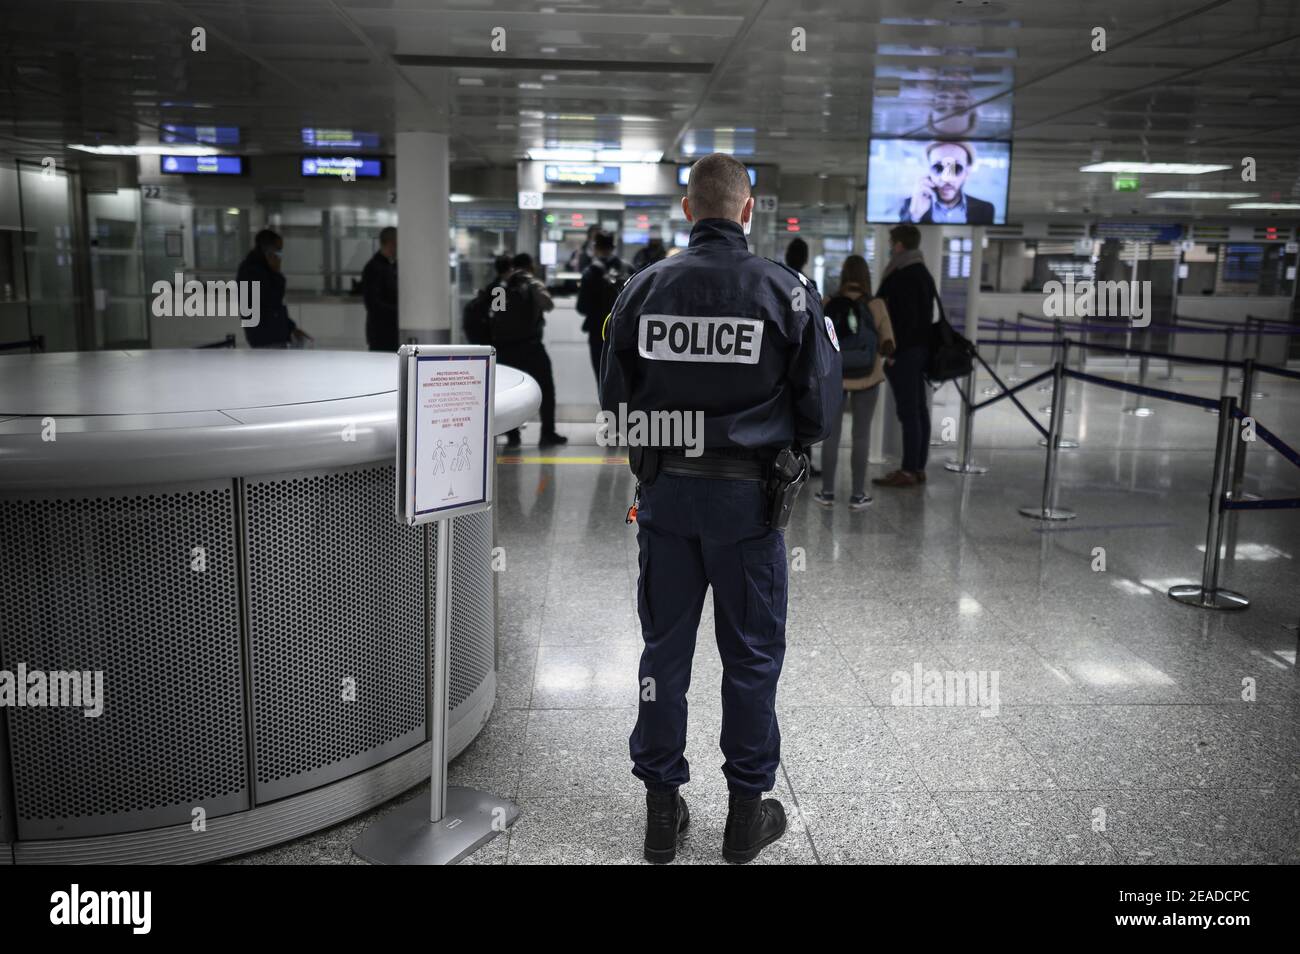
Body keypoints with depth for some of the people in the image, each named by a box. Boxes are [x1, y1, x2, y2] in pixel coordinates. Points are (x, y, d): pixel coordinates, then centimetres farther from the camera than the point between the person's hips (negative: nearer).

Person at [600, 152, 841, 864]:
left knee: (665, 647, 12)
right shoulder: (786, 290, -8)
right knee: (751, 653, 10)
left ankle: (662, 809, 23)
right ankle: (747, 811, 22)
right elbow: (819, 404, -4)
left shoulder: (644, 287, -2)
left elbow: (614, 397, 3)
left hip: (664, 490, 2)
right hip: (748, 492, -2)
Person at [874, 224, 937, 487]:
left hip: (904, 353, -10)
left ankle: (909, 471, -6)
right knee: (919, 410, 11)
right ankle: (918, 467, 17)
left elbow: (906, 318, -21)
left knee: (908, 412, -8)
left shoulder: (903, 277, -14)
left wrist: (893, 351, -18)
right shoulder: (923, 273, 17)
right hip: (920, 349, 10)